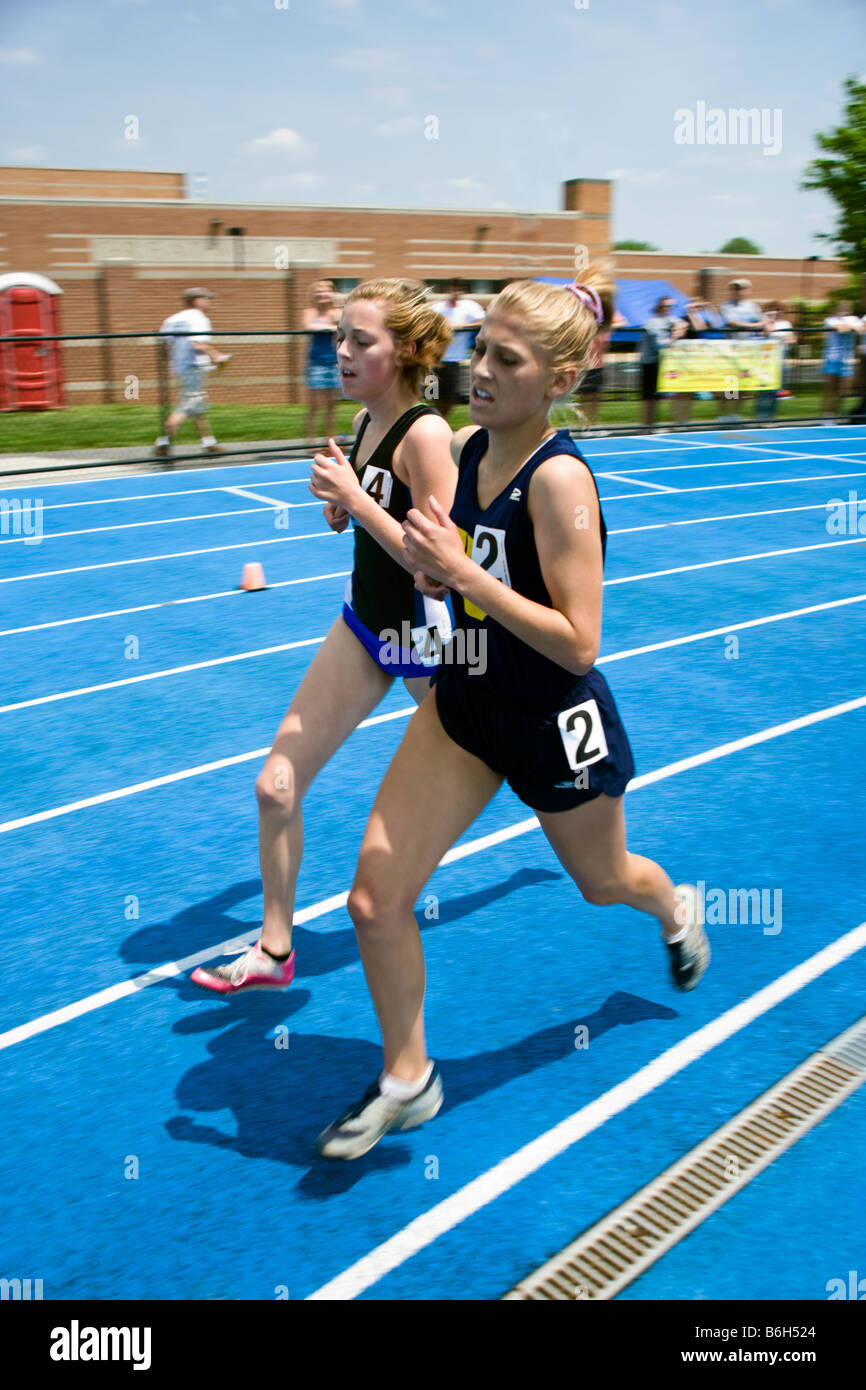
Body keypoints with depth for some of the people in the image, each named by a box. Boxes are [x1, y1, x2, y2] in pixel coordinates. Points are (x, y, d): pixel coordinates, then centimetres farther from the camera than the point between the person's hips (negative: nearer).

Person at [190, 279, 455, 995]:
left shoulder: (426, 434, -22)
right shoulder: (365, 421, 1)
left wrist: (355, 498, -26)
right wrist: (337, 501, -5)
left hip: (422, 634, -7)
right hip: (364, 622, 7)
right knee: (277, 786, 1)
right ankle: (274, 949, 18)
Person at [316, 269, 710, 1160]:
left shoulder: (559, 478, -25)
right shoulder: (466, 447, -4)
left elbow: (578, 644, -26)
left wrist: (464, 573, -31)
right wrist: (431, 568, -10)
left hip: (556, 721, -6)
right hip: (465, 699, 6)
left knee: (604, 882, 23)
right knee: (376, 899, -1)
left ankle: (675, 908, 62)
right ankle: (407, 1079, 21)